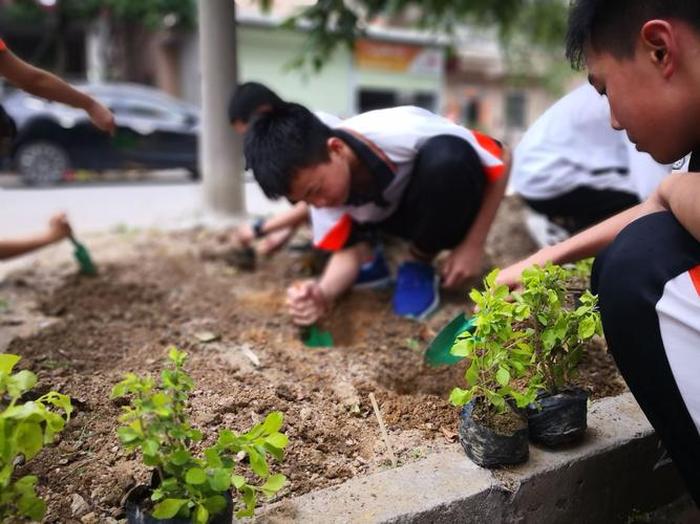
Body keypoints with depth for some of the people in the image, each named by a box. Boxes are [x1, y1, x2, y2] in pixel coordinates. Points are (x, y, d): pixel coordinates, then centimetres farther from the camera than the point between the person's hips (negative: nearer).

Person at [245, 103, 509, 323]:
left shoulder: (400, 133, -36)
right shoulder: (319, 171, -20)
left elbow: (499, 163, -25)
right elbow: (349, 249, -16)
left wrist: (472, 245, -23)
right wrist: (323, 292, -36)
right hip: (393, 208, 5)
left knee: (447, 157, -37)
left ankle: (419, 267, -14)